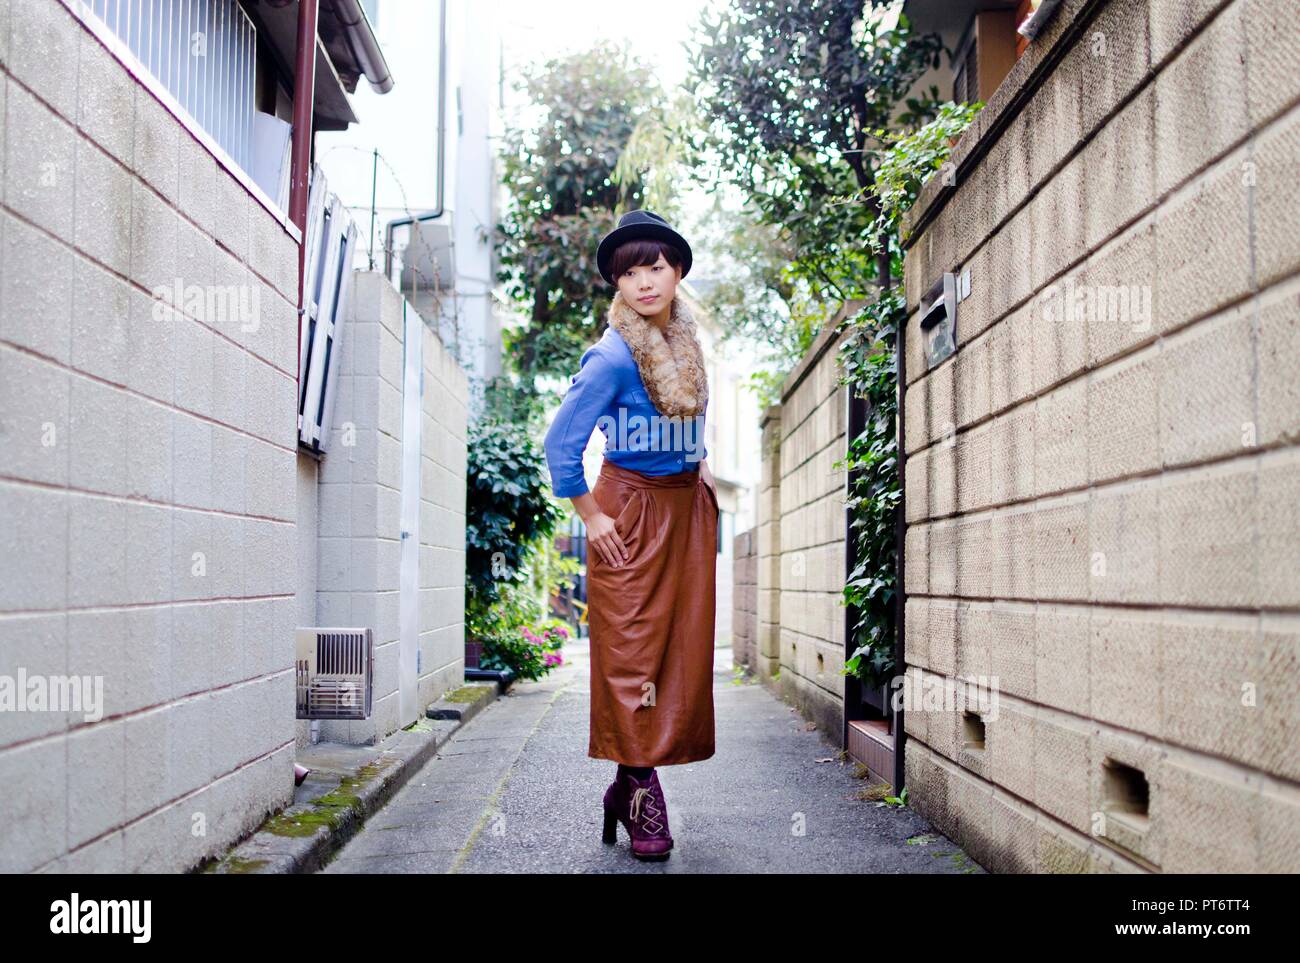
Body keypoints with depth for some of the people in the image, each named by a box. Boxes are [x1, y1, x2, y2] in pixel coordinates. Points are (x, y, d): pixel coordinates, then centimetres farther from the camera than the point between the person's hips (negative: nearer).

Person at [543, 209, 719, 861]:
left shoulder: (687, 340, 7)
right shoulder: (614, 355, -16)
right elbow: (561, 443, -15)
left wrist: (697, 463, 13)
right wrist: (591, 517, -10)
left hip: (688, 508, 7)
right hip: (632, 513, -7)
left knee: (684, 652, 5)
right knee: (631, 654, -5)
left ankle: (628, 784, 16)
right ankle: (641, 790, 6)